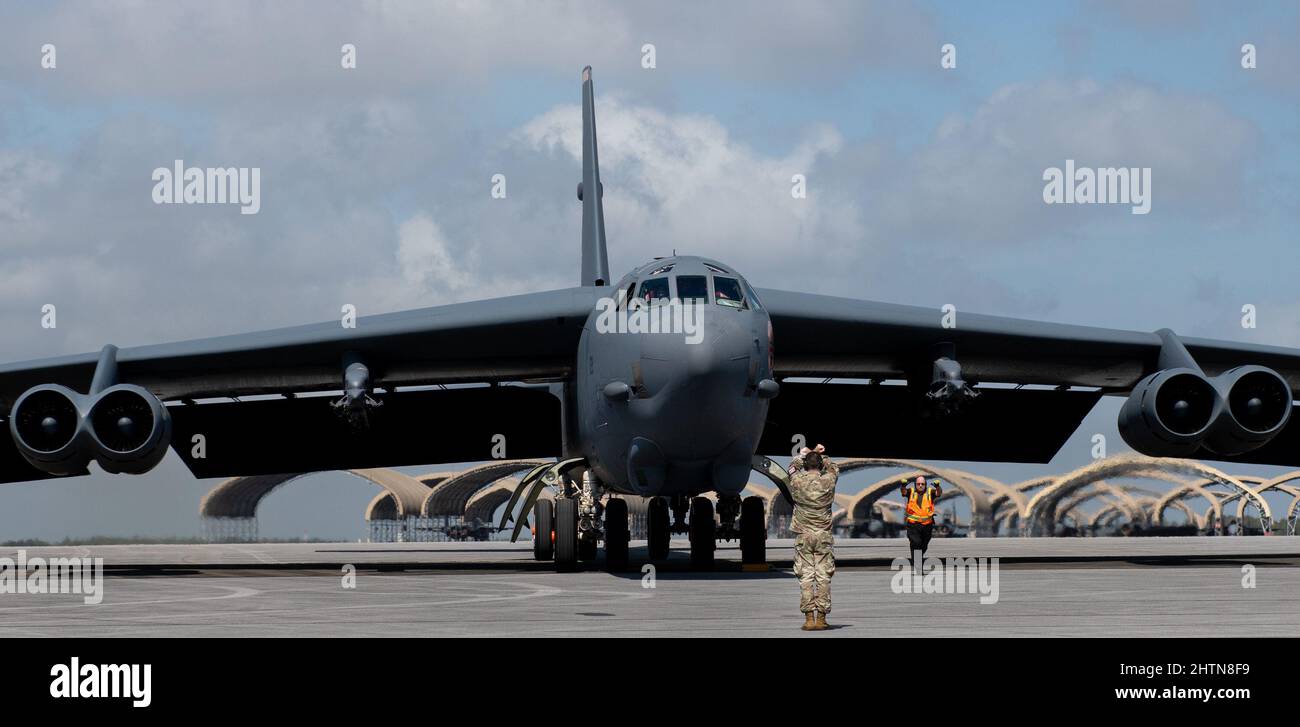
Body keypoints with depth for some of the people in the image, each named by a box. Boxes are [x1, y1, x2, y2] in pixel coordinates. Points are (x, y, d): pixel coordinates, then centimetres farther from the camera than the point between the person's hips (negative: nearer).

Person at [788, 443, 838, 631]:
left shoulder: (798, 482, -5)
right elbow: (834, 468, 19)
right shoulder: (828, 482, -5)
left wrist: (803, 454, 35)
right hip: (824, 536, 0)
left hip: (803, 536, 0)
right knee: (823, 577, 0)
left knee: (805, 576, 0)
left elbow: (793, 467, 19)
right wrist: (821, 454, 32)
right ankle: (821, 618, -3)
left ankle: (809, 618, -4)